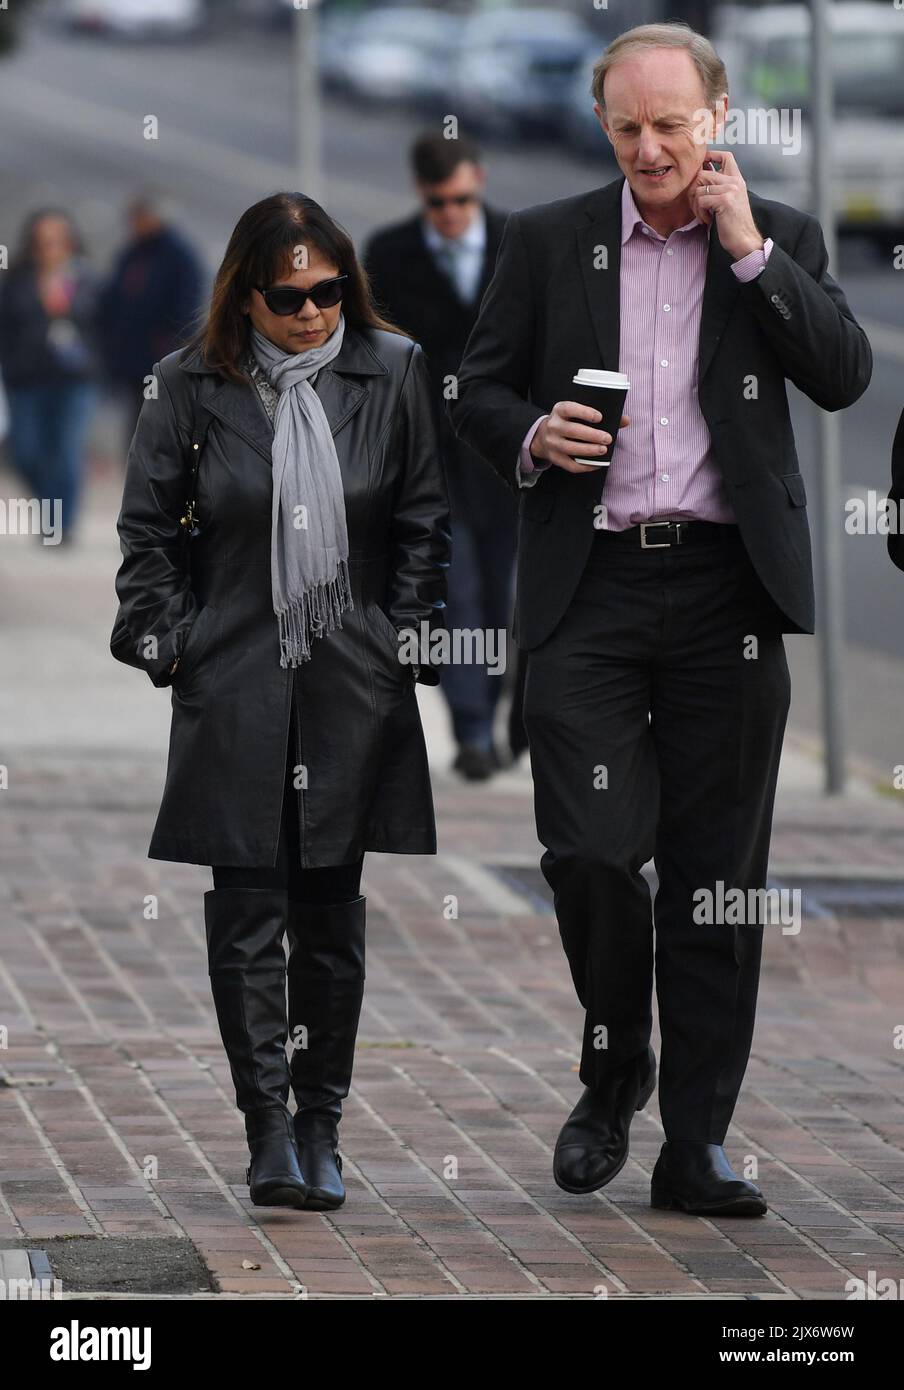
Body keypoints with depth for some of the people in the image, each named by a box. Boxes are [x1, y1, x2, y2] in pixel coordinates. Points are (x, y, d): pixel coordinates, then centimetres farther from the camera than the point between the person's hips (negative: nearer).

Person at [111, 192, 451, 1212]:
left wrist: (406, 645, 4)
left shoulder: (391, 372, 2)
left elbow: (423, 524, 9)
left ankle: (320, 1125, 15)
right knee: (247, 907, -5)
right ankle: (267, 1130, -4)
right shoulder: (193, 384, -1)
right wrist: (167, 644, 0)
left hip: (355, 680, 1)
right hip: (233, 684, -1)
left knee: (332, 909, 6)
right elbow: (145, 527, 7)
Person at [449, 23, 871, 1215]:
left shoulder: (783, 242, 8)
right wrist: (532, 436, -8)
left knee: (717, 872, 1)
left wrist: (750, 252, -9)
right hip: (589, 587, 0)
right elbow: (479, 393, 13)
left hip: (727, 590, 0)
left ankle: (696, 1143, 7)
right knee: (589, 850, -10)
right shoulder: (549, 243, 9)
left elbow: (845, 378, -4)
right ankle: (615, 1071, 17)